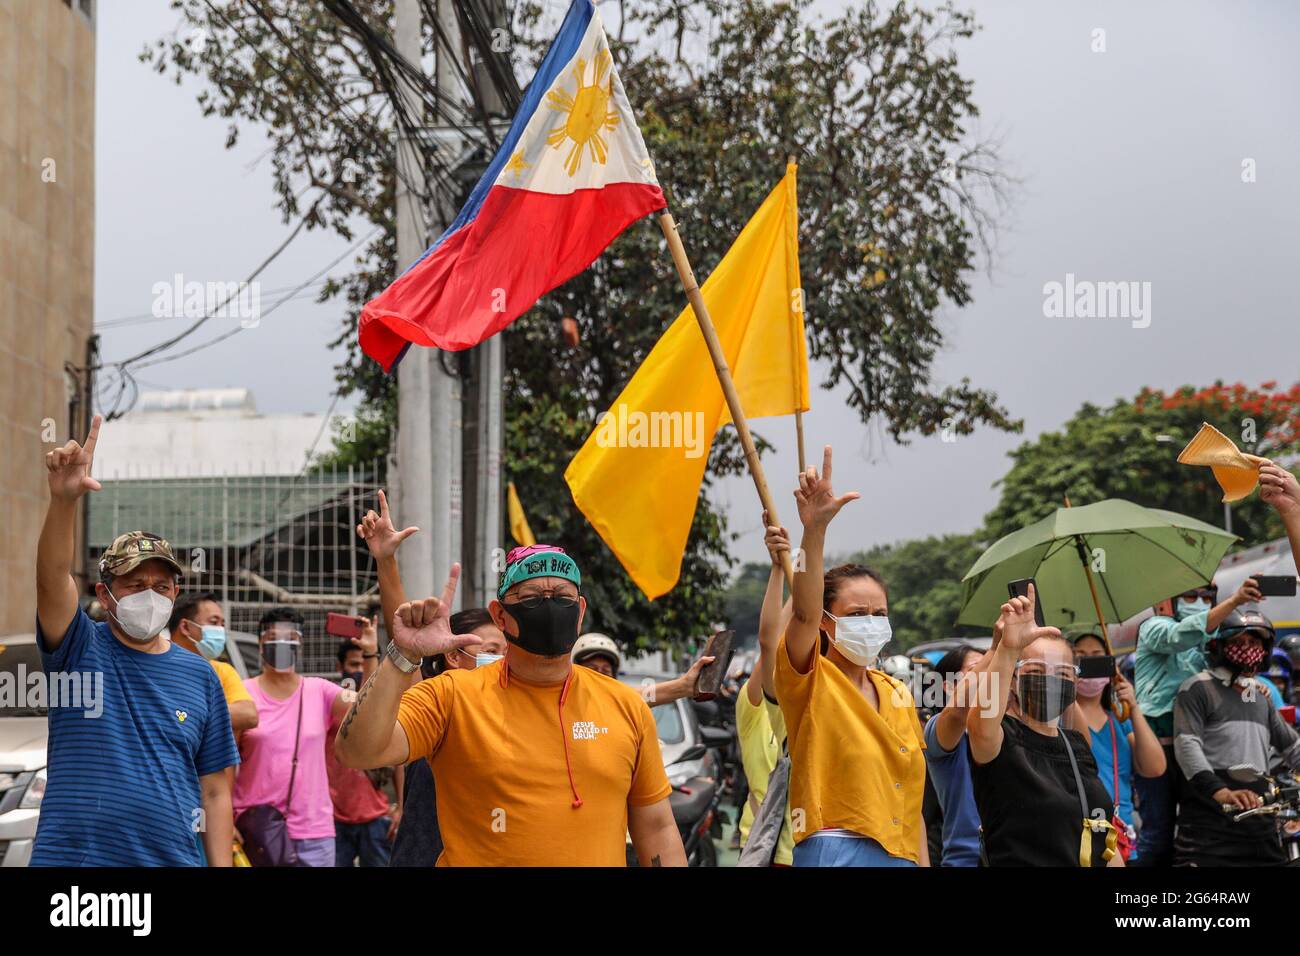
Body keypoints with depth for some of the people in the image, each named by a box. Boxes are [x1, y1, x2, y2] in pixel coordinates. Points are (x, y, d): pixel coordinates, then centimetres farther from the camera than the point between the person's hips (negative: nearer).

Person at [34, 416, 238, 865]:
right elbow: (52, 575, -18)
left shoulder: (200, 676, 6)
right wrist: (63, 499, -35)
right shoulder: (80, 649, 1)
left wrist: (221, 866, -2)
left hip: (175, 855, 2)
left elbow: (214, 791, 7)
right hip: (72, 854, -2)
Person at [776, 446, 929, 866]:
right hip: (835, 850, -6)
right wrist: (814, 529, -35)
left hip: (900, 855, 6)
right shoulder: (810, 681, -2)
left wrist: (923, 862, 11)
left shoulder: (897, 693, 15)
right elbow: (804, 613, -23)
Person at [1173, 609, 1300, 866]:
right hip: (1210, 818, -7)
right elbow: (1187, 745, -15)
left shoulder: (1262, 698, 23)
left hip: (1259, 818, 7)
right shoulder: (1198, 688, -1)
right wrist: (1221, 793, -29)